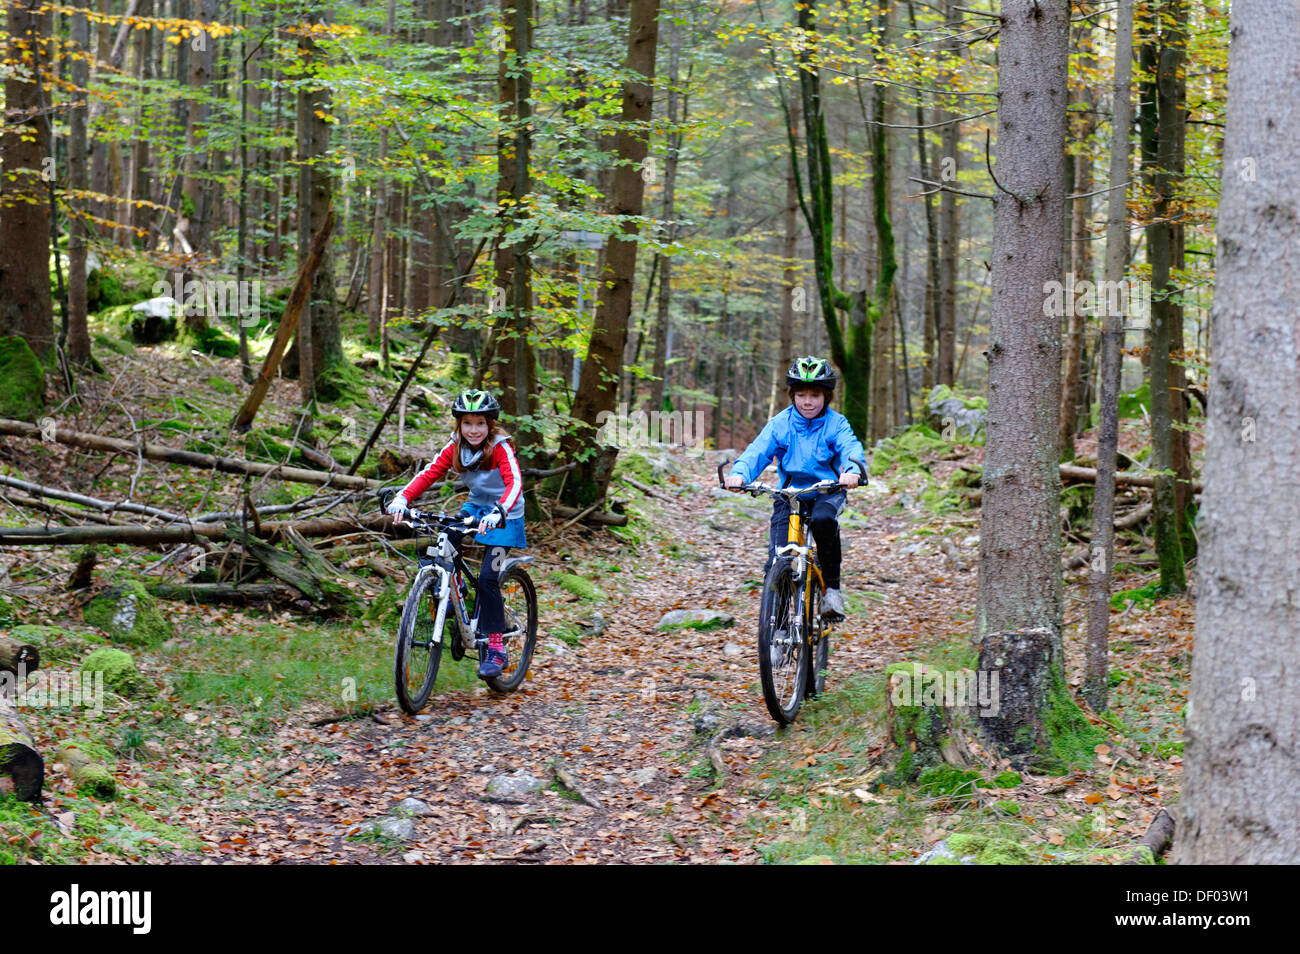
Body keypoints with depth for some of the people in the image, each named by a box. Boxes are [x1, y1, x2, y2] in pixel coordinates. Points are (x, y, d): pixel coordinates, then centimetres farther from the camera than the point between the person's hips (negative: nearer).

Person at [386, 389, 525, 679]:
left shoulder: (500, 448, -23)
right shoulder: (456, 447, -7)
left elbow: (514, 482, -36)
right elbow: (430, 473, -13)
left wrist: (498, 513, -54)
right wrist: (402, 498, -31)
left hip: (504, 516, -5)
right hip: (475, 507, 5)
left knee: (487, 579, -15)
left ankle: (495, 650, -6)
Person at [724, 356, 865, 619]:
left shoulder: (835, 424, -5)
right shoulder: (780, 424, -2)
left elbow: (851, 447, -22)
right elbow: (758, 450, -14)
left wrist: (852, 470, -46)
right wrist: (739, 473, -36)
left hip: (827, 491, -1)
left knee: (823, 519, -37)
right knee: (776, 564, -13)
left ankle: (832, 586, -21)